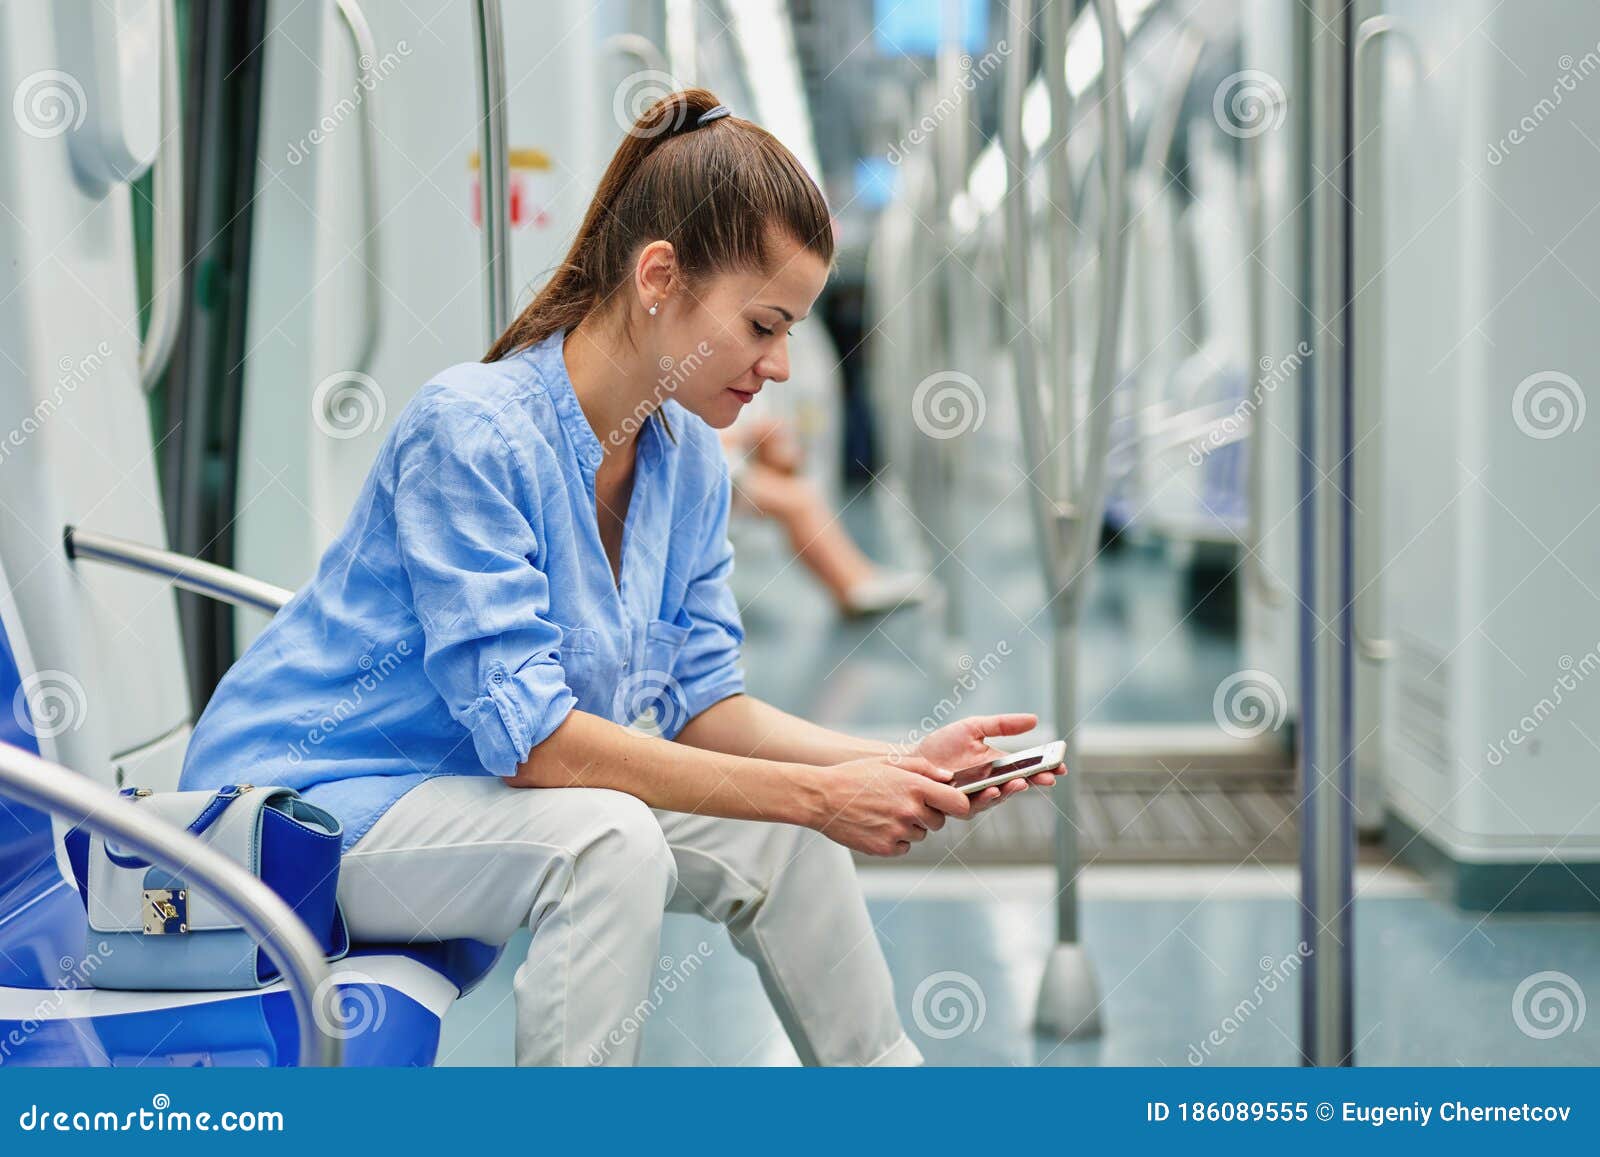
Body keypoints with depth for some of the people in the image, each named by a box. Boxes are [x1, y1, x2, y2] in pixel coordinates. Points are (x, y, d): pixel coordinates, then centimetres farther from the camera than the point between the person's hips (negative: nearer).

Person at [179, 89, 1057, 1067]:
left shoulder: (689, 461, 0)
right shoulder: (470, 431, -26)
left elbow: (699, 700, 1)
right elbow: (528, 733, -31)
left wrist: (897, 765, -14)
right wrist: (813, 795, -31)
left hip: (487, 793, 8)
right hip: (310, 802, -8)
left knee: (776, 834, -4)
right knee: (608, 839, -32)